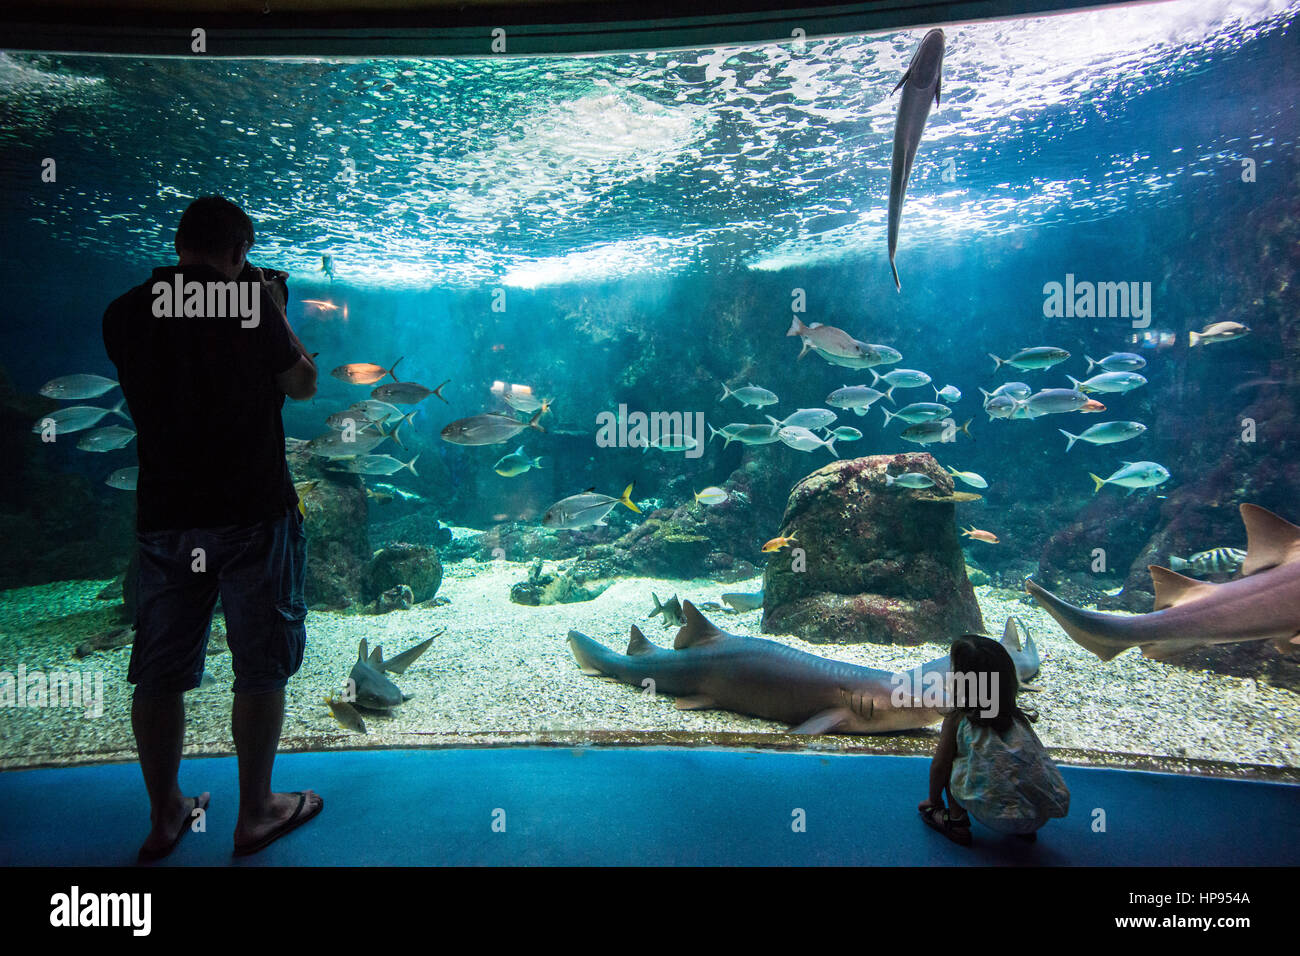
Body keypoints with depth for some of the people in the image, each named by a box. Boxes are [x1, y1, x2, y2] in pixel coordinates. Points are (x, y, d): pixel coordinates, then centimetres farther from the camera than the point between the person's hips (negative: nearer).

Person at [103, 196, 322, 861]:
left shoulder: (124, 313, 5)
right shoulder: (248, 305, -9)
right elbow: (303, 384, 2)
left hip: (164, 518, 5)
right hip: (253, 513, -4)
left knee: (160, 673, 13)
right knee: (260, 667, 7)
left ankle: (165, 815, 25)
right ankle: (256, 812, 17)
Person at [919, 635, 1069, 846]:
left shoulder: (957, 720, -4)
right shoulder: (1019, 718, 9)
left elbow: (939, 765, 3)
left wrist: (934, 800, 21)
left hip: (997, 818, -5)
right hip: (1039, 817, 5)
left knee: (951, 761, 11)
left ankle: (957, 822, 12)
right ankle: (1025, 830, 24)